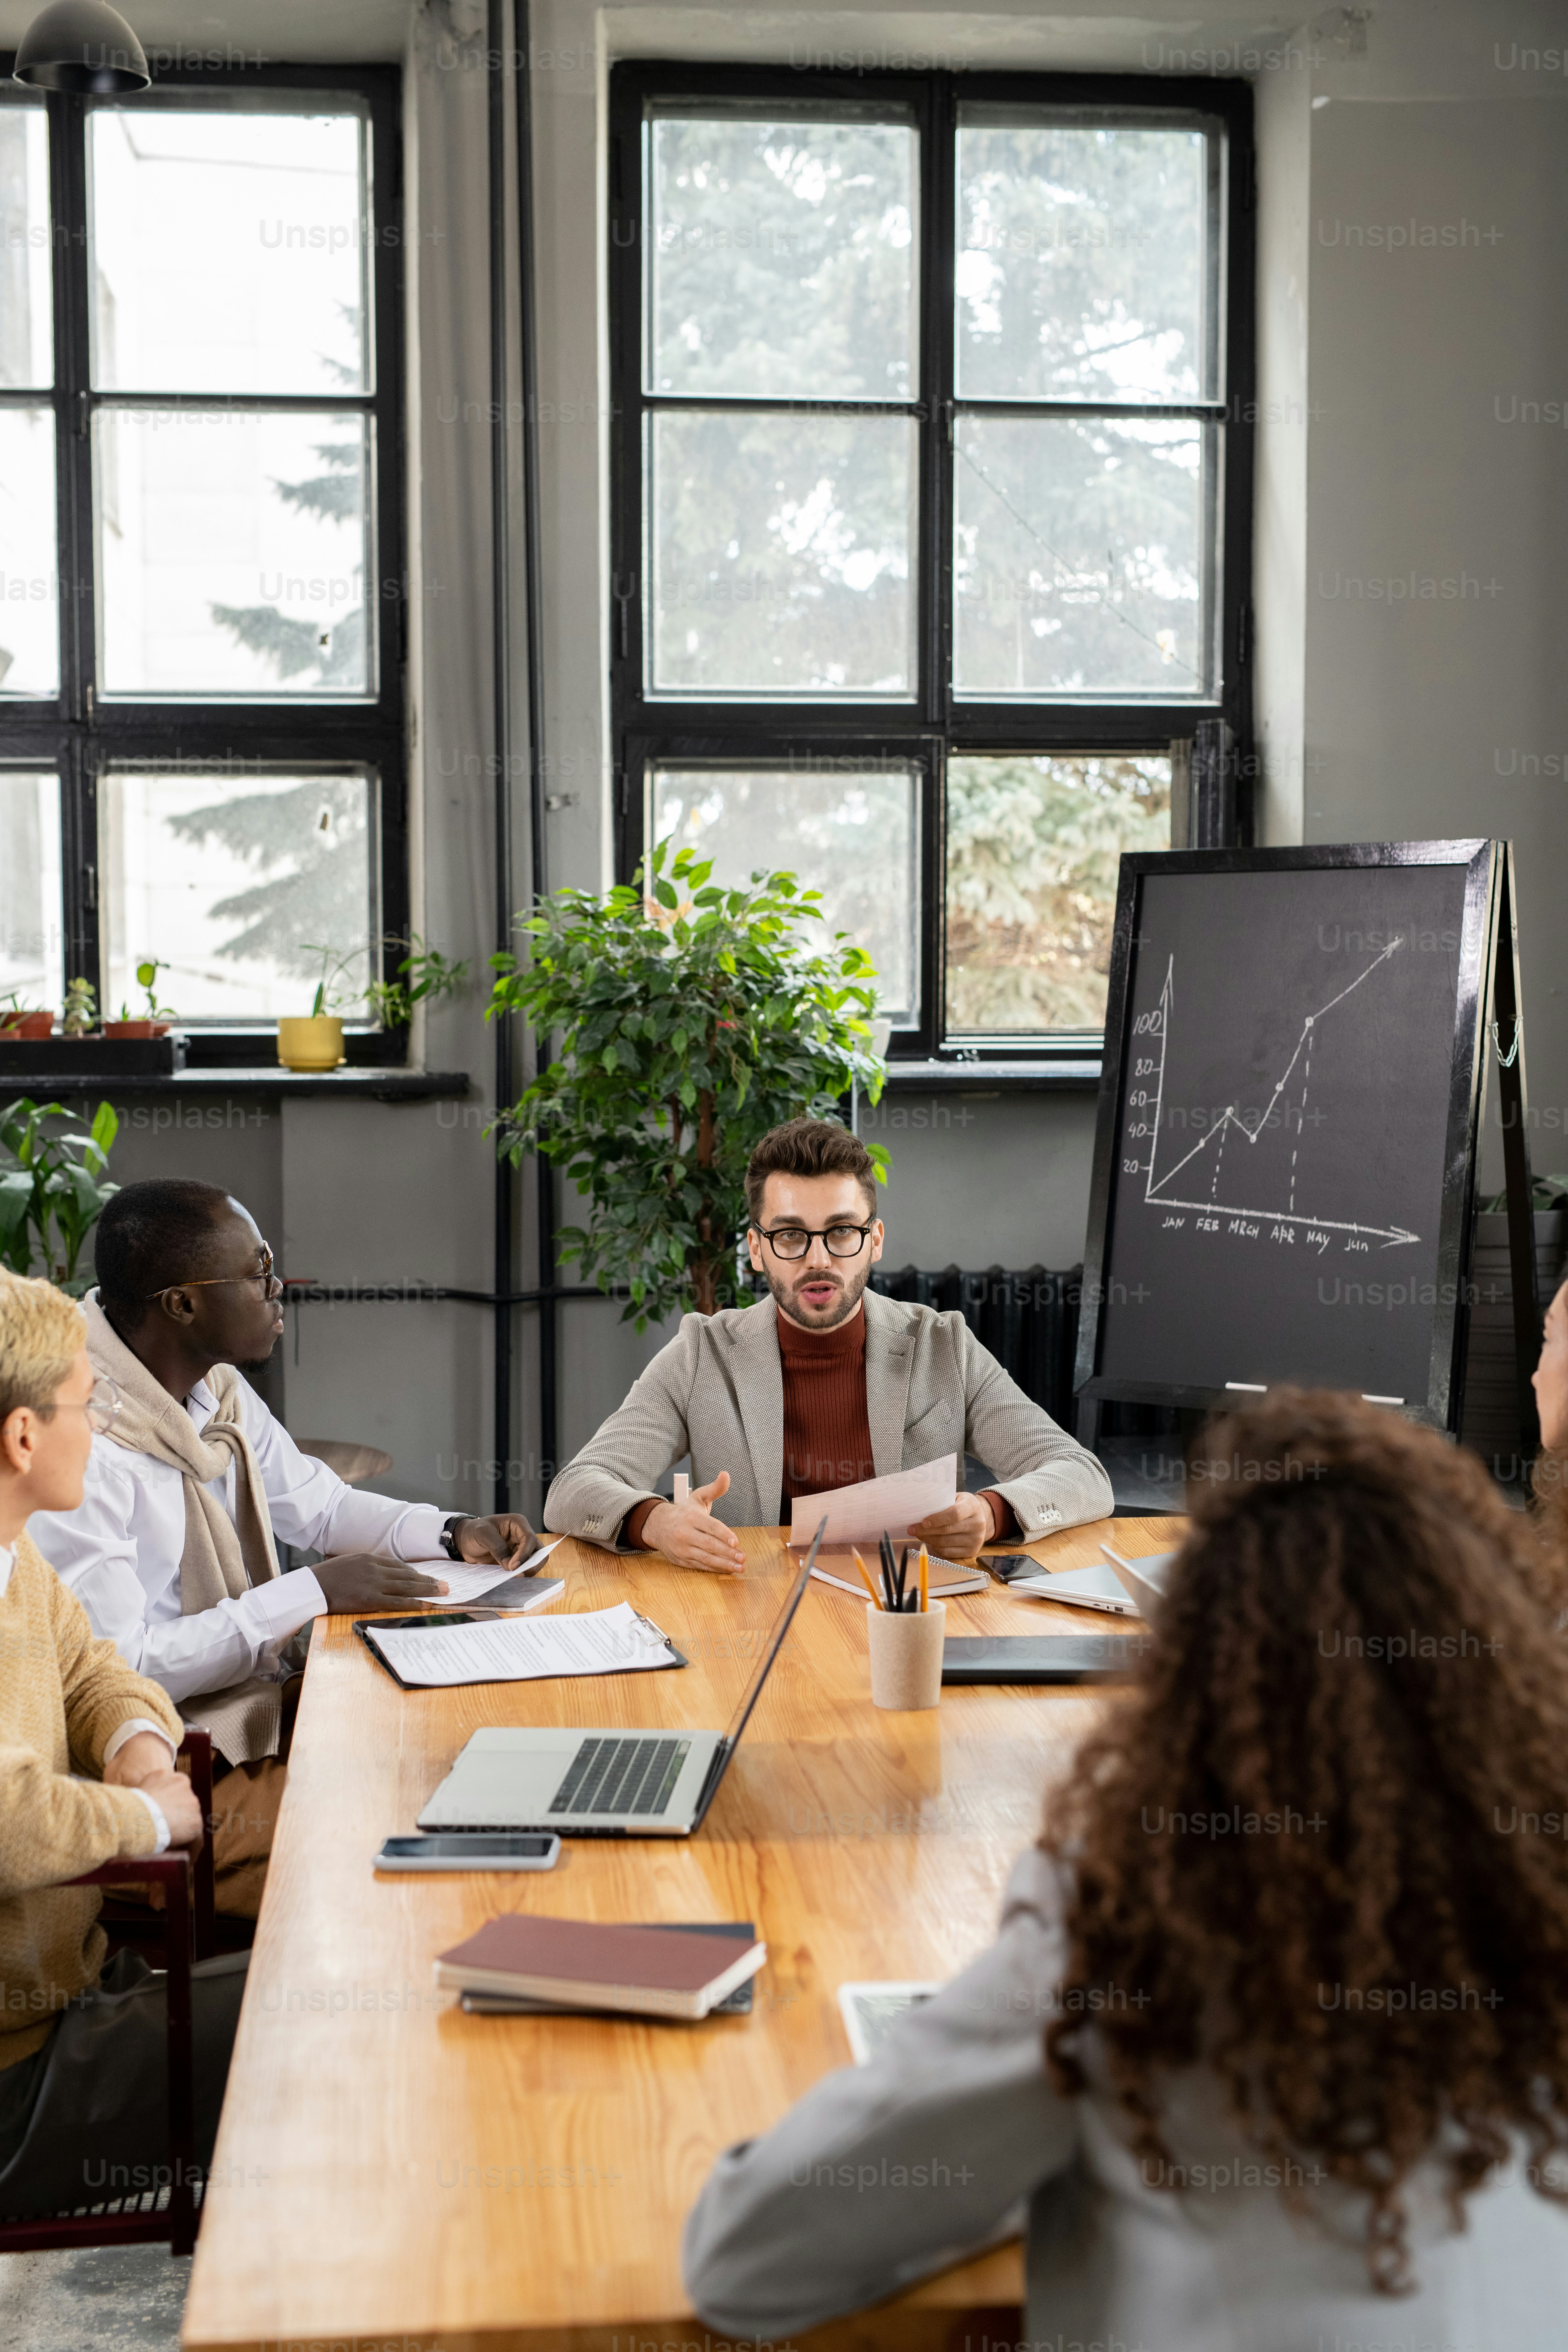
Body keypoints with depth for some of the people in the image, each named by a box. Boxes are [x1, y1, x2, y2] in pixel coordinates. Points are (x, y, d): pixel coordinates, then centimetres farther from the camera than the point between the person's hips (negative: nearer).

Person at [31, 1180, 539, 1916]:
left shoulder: (218, 1389, 6)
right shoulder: (82, 1447, -24)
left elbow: (322, 1506, 21)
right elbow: (115, 1676, -25)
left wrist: (455, 1533, 2)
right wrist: (312, 1594, -22)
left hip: (254, 1708, 9)